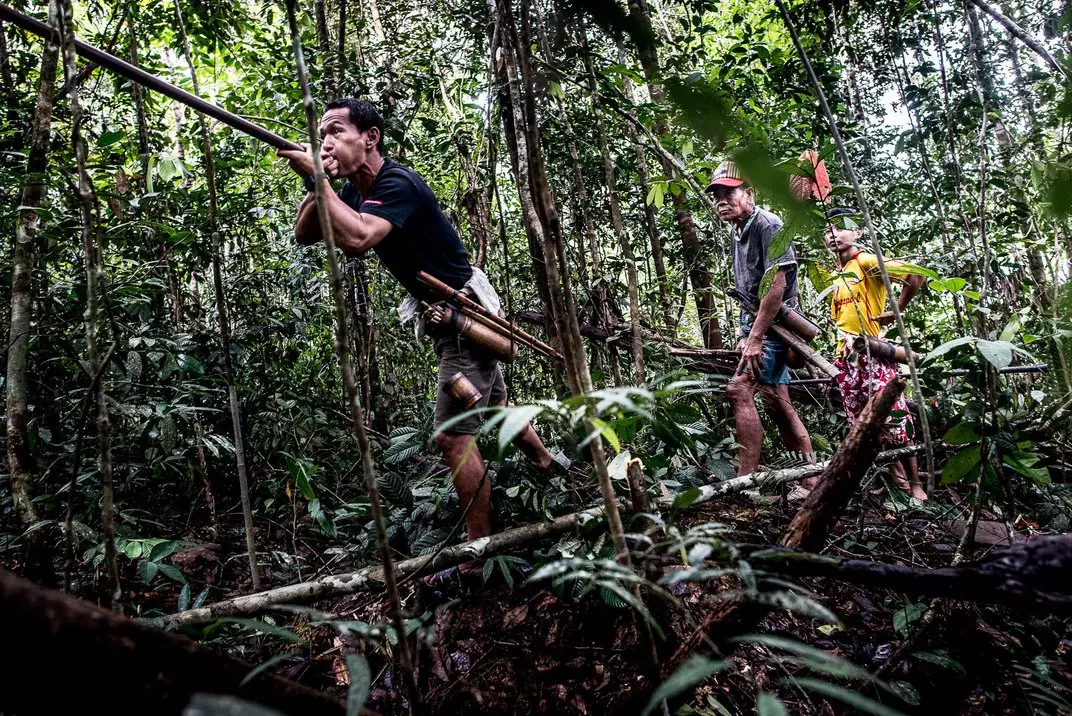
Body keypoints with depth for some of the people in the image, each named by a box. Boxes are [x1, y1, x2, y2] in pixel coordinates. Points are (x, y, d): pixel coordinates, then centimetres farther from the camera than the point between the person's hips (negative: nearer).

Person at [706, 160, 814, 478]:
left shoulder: (768, 225, -14)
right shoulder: (736, 232, 14)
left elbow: (776, 286, -22)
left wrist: (755, 339, -24)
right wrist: (743, 332, 13)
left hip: (774, 325, -9)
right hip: (754, 323, 9)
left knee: (739, 389, -21)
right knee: (778, 402, 10)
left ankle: (745, 477, -20)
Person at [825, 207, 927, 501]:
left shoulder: (866, 261, -6)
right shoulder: (834, 275, 16)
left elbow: (915, 275, -18)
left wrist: (896, 311, -10)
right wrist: (843, 335, 8)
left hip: (873, 353, -8)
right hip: (846, 357, 8)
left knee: (893, 420, -8)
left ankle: (915, 484, 4)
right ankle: (897, 477, 19)